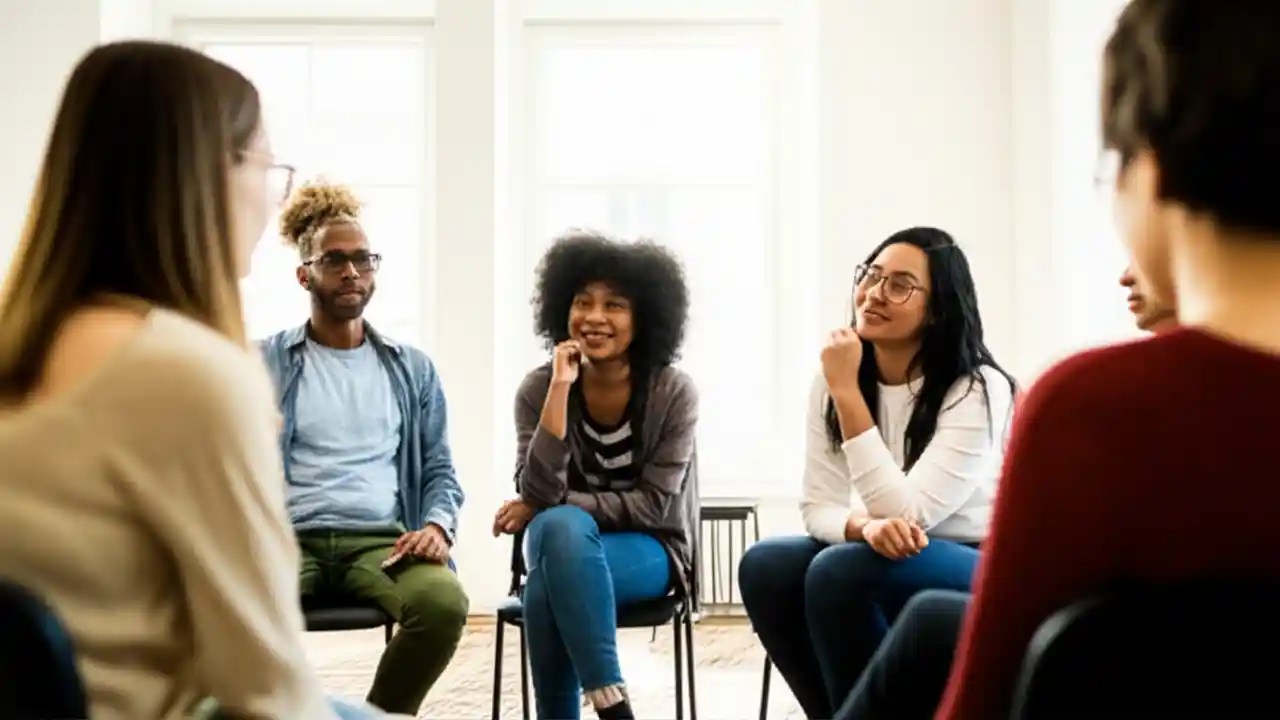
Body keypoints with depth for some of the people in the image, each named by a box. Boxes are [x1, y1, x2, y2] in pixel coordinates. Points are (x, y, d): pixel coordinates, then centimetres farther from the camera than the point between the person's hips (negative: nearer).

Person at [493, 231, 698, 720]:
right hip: (564, 545, 2)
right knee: (559, 525, -36)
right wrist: (561, 387, -24)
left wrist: (544, 510, -16)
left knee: (546, 588, -33)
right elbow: (538, 491, -20)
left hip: (647, 551, -2)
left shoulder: (673, 392, -11)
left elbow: (653, 506, -14)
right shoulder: (538, 389, -6)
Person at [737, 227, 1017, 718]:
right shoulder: (830, 383, -1)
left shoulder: (977, 389, -18)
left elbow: (903, 512, -25)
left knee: (840, 569, -31)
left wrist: (847, 391, -26)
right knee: (766, 566, -20)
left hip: (980, 574, -6)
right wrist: (866, 526, -27)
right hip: (886, 565, 6)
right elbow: (818, 507, -4)